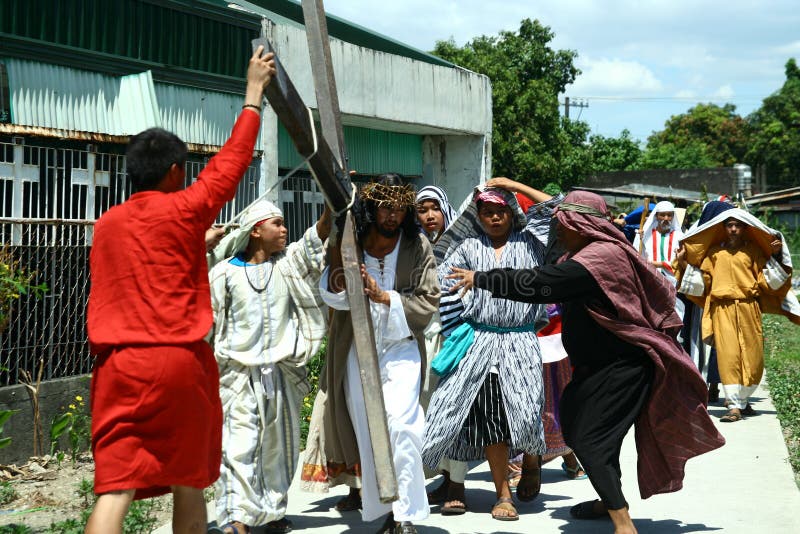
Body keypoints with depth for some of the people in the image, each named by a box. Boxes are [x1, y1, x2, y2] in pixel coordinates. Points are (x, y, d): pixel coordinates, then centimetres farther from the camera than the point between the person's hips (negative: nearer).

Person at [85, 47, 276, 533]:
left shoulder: (107, 225, 13)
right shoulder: (183, 211, -1)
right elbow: (233, 160, 9)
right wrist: (255, 91, 19)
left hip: (116, 363, 3)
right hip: (178, 361, -3)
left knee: (114, 489, -6)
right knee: (187, 482, 14)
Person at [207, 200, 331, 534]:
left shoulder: (289, 263, 6)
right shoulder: (226, 272, -1)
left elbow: (318, 236, -7)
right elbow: (205, 318, 4)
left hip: (282, 372, 4)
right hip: (239, 373, -3)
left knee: (279, 444, 10)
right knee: (239, 443, -12)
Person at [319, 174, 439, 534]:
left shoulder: (417, 247, -2)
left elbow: (429, 302, -3)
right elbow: (331, 294, -9)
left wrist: (384, 296, -14)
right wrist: (339, 256, -26)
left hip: (401, 347, -2)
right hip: (357, 350, 2)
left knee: (399, 424, -17)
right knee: (368, 434, 7)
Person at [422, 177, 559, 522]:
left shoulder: (528, 242, 10)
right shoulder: (468, 247, 11)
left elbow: (555, 210, 4)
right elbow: (440, 281, 10)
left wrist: (514, 185, 7)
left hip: (520, 342, -1)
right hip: (479, 341, 1)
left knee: (525, 412, -10)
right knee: (489, 416, -2)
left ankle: (531, 459, 25)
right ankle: (503, 495, 7)